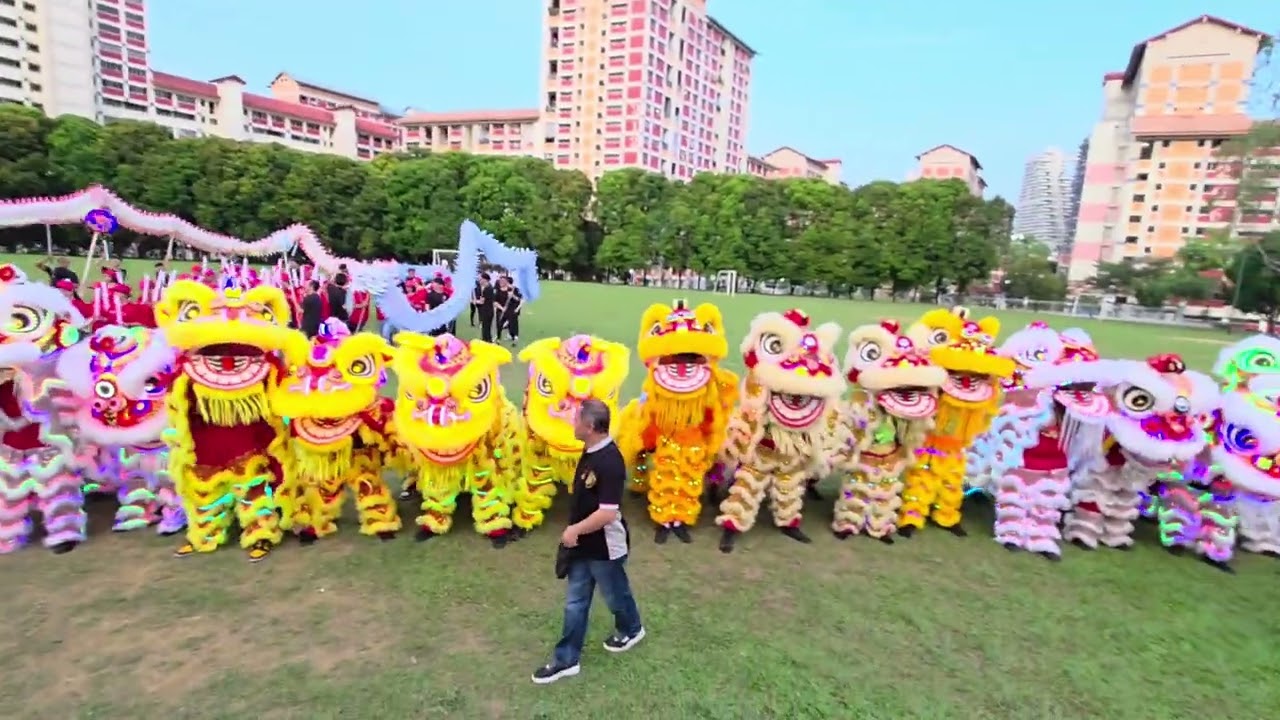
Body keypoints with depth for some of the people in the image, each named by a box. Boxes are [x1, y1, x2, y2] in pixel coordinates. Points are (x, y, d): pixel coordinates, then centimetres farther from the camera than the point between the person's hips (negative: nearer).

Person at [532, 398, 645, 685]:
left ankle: (631, 629, 47)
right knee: (575, 602, 15)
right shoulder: (590, 451, -1)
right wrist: (574, 530, 14)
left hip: (604, 546, -8)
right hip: (583, 544, 8)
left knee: (615, 594, 19)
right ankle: (566, 660, 28)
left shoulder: (609, 462, -31)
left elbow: (608, 513, -32)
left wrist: (575, 530, -21)